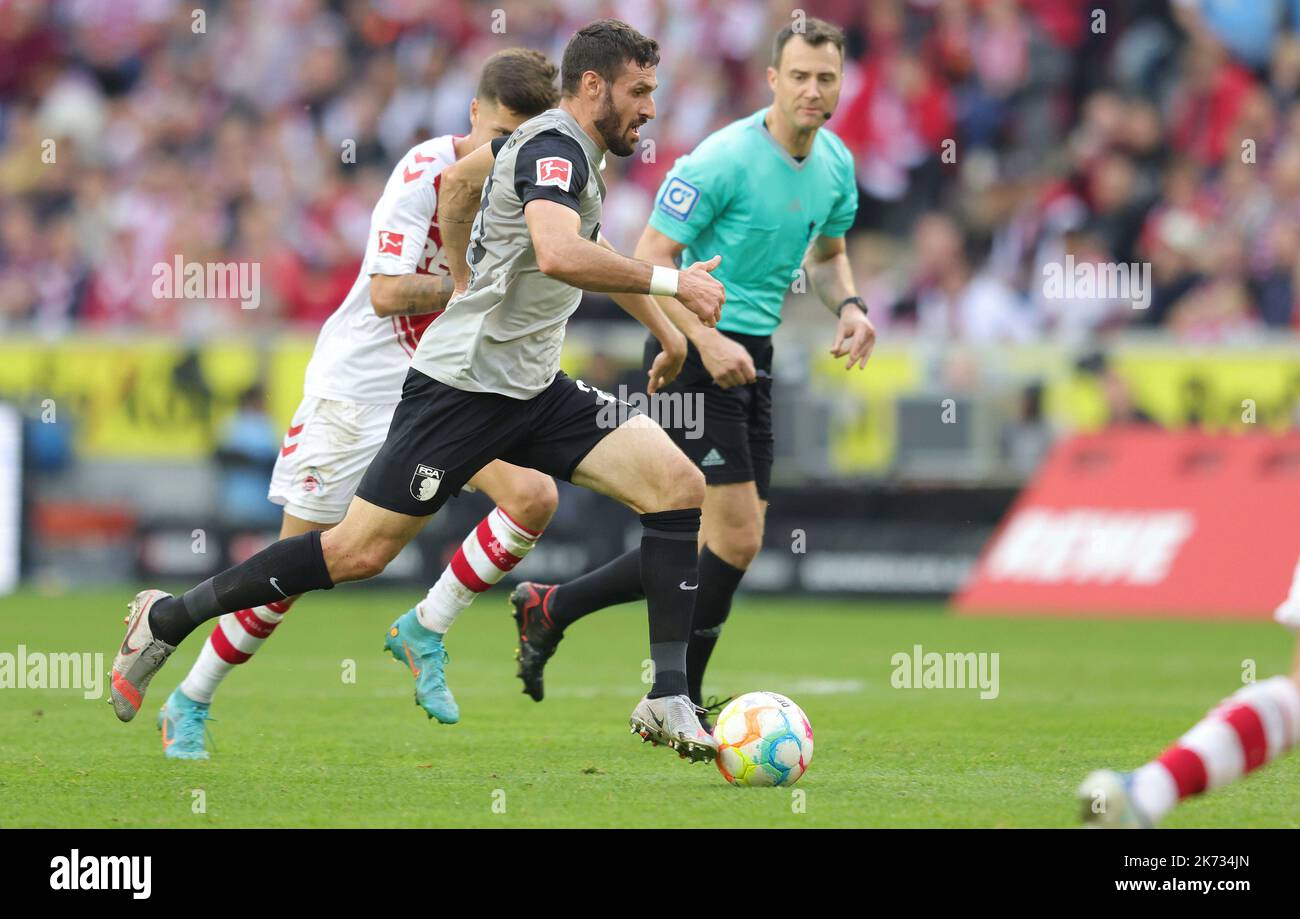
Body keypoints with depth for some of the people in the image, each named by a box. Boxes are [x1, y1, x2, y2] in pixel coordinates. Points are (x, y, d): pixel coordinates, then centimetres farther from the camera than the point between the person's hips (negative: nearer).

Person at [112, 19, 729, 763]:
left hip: (533, 389, 9)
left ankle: (669, 702, -10)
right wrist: (669, 282, -28)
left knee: (680, 485, -8)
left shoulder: (582, 159, 16)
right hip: (464, 383, -9)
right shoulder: (553, 144, -14)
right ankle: (168, 618, 9)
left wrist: (667, 328, 44)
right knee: (361, 550, -9)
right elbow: (558, 255, -34)